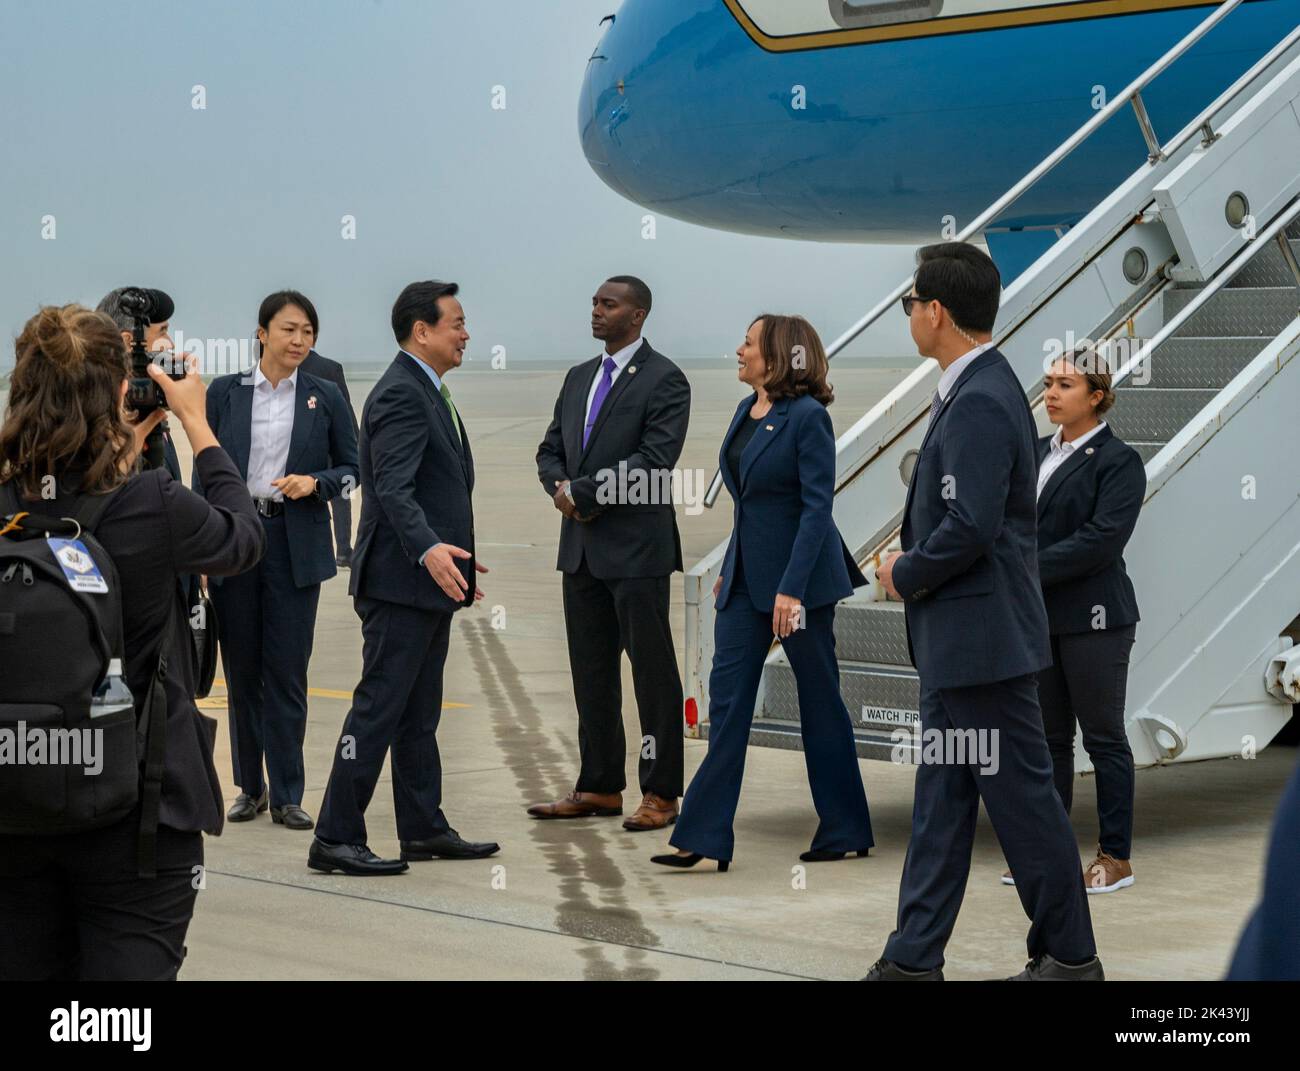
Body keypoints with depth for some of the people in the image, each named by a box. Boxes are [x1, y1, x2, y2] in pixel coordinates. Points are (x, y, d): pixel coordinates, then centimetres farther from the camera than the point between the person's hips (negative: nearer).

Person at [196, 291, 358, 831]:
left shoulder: (325, 396, 4)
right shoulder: (225, 392, 4)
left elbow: (352, 468, 8)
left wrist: (315, 482, -12)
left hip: (295, 544, -1)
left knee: (287, 670, -1)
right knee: (241, 668, 7)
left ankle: (287, 795, 5)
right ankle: (250, 786, 19)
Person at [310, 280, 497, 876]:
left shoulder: (428, 393, 18)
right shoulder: (401, 394, -16)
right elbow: (393, 489, -27)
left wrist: (458, 556, 28)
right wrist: (428, 549, -40)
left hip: (428, 583, 10)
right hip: (401, 580, -10)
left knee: (419, 714, 15)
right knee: (379, 708, -8)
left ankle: (424, 829, 22)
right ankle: (335, 839, -6)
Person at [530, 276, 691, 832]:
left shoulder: (664, 379, -8)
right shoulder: (579, 377, 16)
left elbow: (655, 460, -18)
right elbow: (550, 450, 17)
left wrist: (582, 491, -15)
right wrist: (560, 488, -5)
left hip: (636, 548, -8)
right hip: (582, 547, 8)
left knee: (653, 671, -2)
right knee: (591, 671, 11)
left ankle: (660, 794, 2)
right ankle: (599, 787, 19)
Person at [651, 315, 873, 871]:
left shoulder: (807, 417, -14)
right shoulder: (745, 412, 10)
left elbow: (816, 506, -17)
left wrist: (791, 588, -22)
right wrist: (729, 569, 16)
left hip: (798, 575, -8)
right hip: (746, 576, 8)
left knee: (820, 701, 4)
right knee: (727, 700, 1)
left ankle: (845, 830, 16)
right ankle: (704, 837, 0)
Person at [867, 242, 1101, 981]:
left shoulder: (981, 402, -20)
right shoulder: (979, 388, 11)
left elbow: (972, 526, -26)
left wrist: (906, 575, -11)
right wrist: (912, 570, 9)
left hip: (983, 635, -10)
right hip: (958, 636, 10)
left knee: (1022, 796, 0)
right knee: (942, 796, 11)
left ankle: (1070, 955, 10)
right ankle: (916, 958, 16)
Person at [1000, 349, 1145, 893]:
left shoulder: (1118, 461, -9)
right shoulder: (1037, 452, 13)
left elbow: (1100, 541, -19)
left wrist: (1028, 569, -21)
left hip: (1093, 620, -6)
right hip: (1037, 617, 7)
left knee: (1104, 739, 1)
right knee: (1048, 736, 11)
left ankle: (1116, 857, 8)